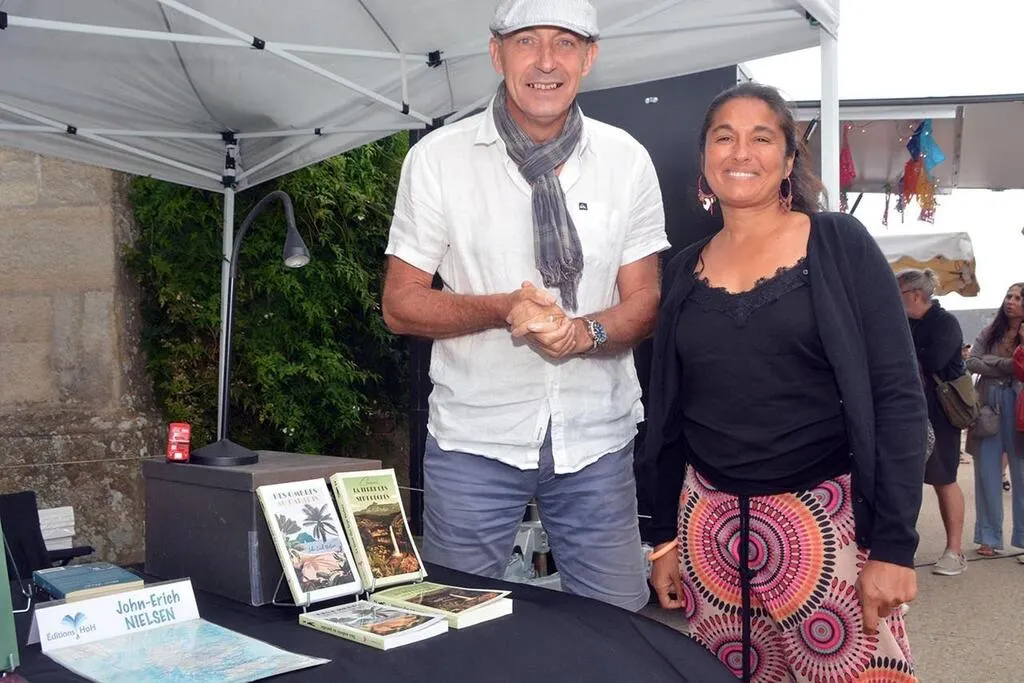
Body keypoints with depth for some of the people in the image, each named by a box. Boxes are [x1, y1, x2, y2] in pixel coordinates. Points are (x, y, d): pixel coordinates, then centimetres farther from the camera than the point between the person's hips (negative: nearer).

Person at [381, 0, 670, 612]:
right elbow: (401, 304, -3)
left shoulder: (626, 159, 1)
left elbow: (645, 303, 3)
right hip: (475, 437, -1)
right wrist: (503, 309, -20)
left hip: (597, 437, 2)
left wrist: (586, 331, -19)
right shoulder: (437, 158, -4)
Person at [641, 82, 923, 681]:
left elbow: (898, 397, -7)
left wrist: (893, 544, -12)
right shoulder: (685, 271, 7)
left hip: (829, 519, -3)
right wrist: (665, 537, 10)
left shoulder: (841, 246, -3)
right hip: (711, 524, 3)